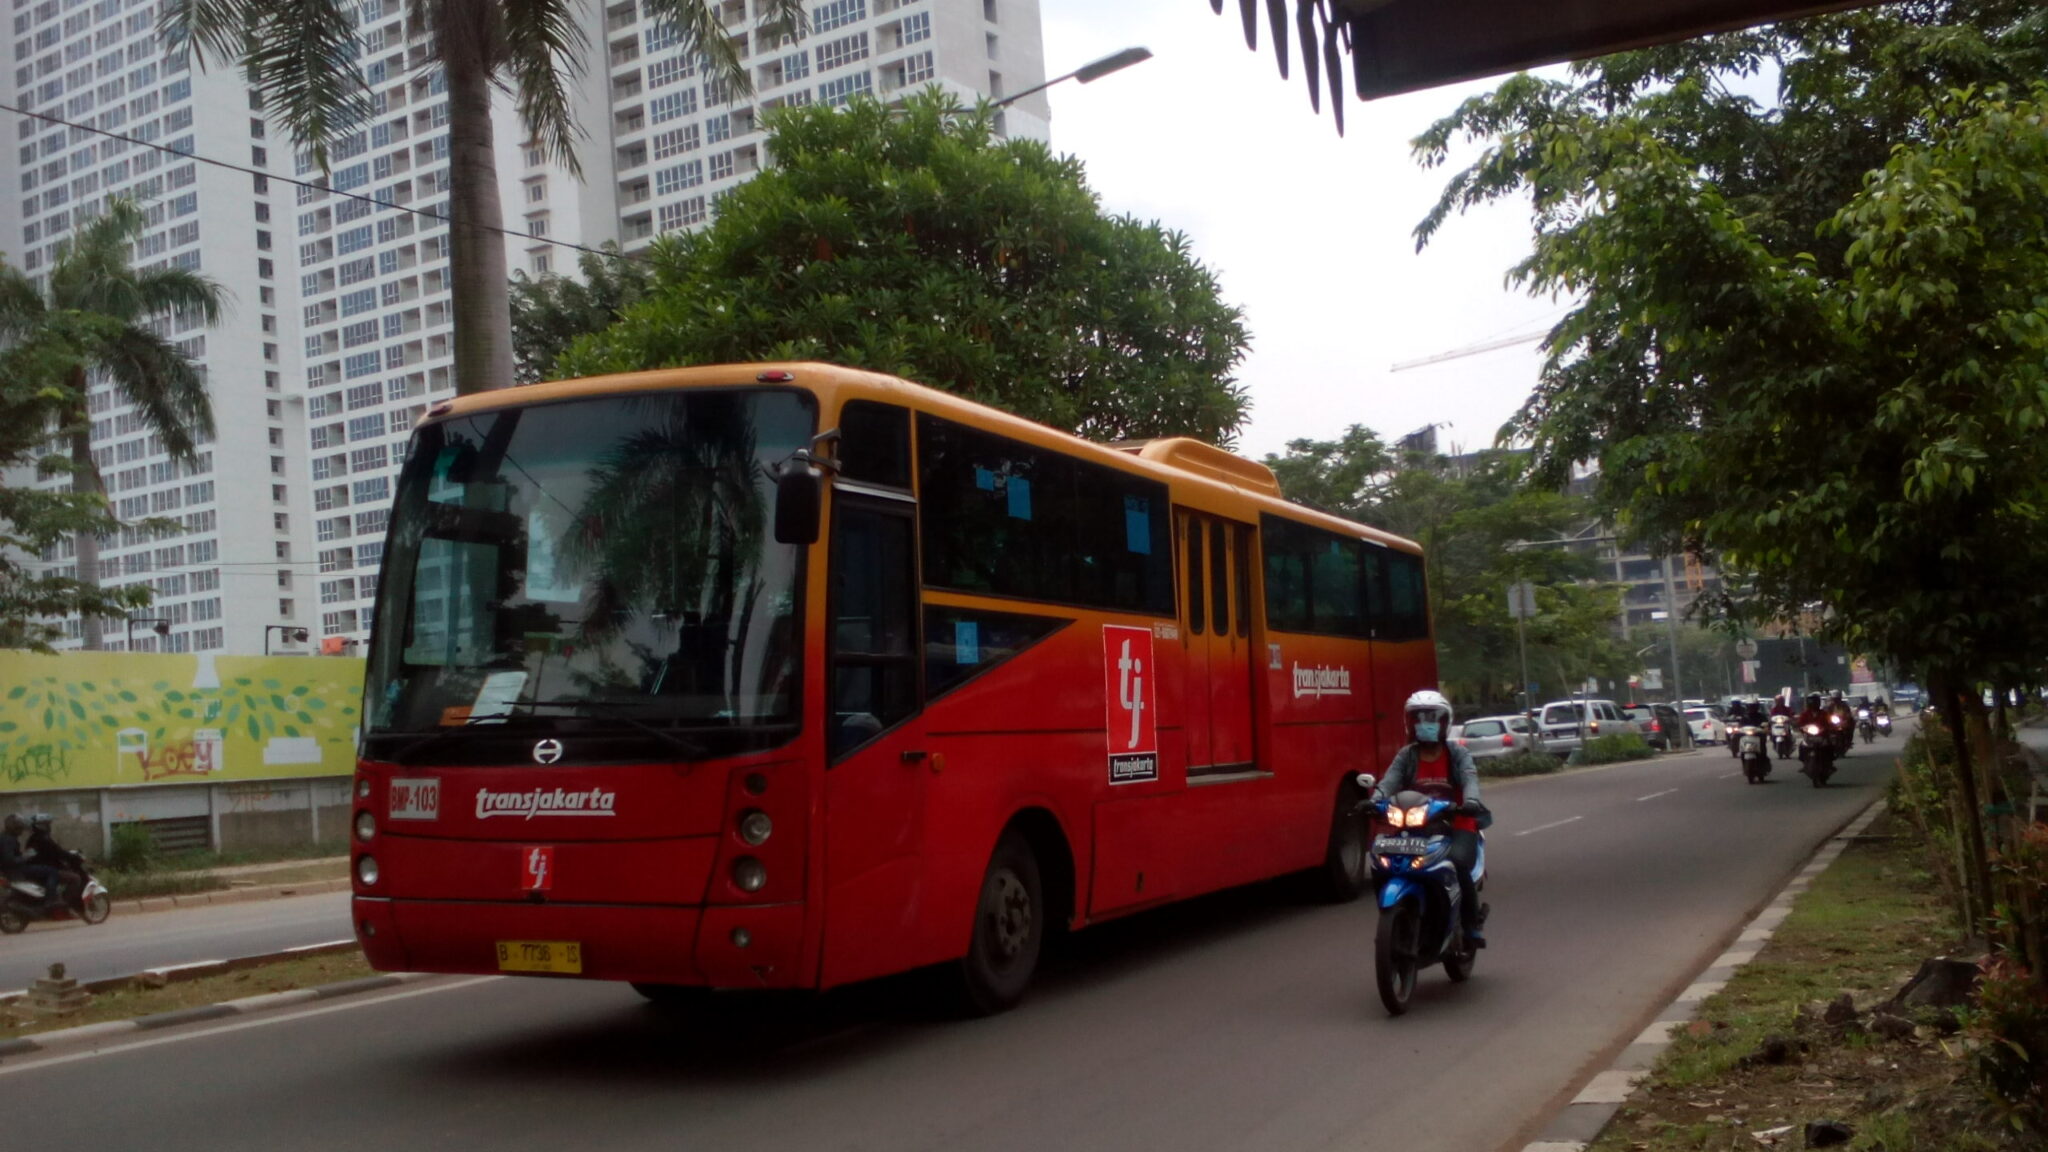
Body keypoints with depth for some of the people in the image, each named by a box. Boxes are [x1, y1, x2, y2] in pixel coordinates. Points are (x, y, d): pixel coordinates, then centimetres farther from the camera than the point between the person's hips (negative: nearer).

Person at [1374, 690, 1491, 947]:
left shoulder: (1457, 754, 6)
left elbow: (1470, 777, -15)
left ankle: (1471, 925, -15)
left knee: (1458, 863, -31)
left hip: (1456, 826, -2)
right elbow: (1391, 778, -8)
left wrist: (1471, 800, -39)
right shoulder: (1406, 756, 11)